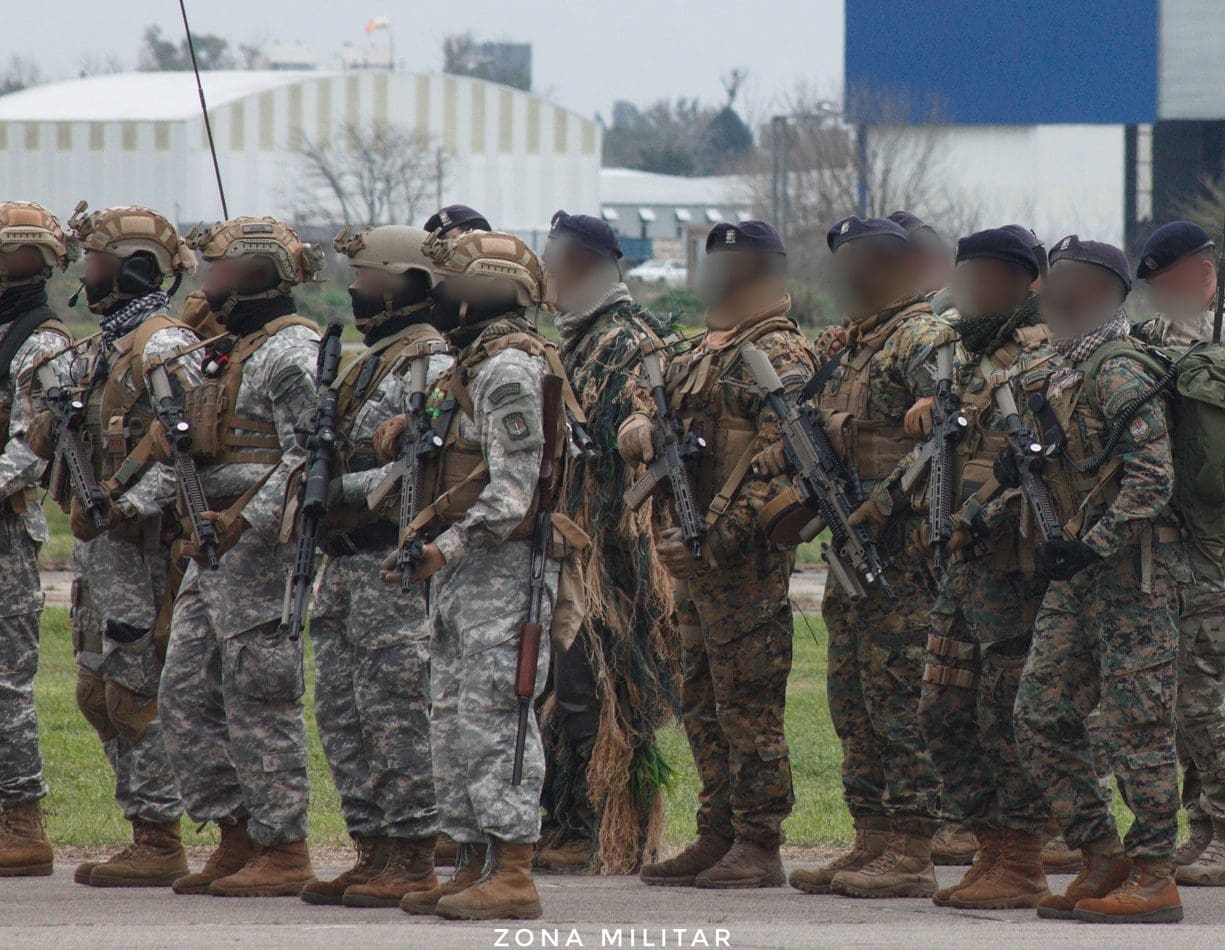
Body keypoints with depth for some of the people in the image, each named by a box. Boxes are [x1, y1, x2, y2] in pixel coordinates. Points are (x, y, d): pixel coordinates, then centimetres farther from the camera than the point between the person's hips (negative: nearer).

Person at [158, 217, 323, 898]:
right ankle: (239, 837, 14)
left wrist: (242, 522, -23)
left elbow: (309, 458, -20)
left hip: (263, 545, -10)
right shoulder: (230, 350, 19)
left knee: (260, 701, -6)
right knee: (188, 694, 9)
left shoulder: (290, 351, -12)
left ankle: (284, 852, -1)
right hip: (215, 542, 10)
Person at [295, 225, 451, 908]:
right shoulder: (369, 364, 20)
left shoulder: (430, 365, -11)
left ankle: (413, 862, -5)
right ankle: (374, 852, 15)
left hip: (396, 563, -10)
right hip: (348, 562, 10)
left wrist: (342, 487, -19)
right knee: (343, 712, 10)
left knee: (398, 711, -8)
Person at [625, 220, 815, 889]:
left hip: (746, 559, -10)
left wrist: (711, 543, -23)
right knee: (704, 704, 13)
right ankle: (717, 839, 19)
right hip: (697, 557, 10)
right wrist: (641, 425, -6)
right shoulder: (706, 351, 18)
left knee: (749, 706, -6)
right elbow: (662, 399, 21)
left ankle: (758, 848, -3)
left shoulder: (780, 358, -11)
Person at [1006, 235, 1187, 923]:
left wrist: (1091, 547, -21)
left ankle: (1154, 879, -1)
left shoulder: (1118, 371, -14)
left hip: (1132, 568, -10)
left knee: (1138, 725, -6)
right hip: (1079, 570, 10)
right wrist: (1022, 468, 5)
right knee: (1042, 715, 8)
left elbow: (1152, 478, -21)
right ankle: (1104, 861, 15)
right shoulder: (1046, 371, 15)